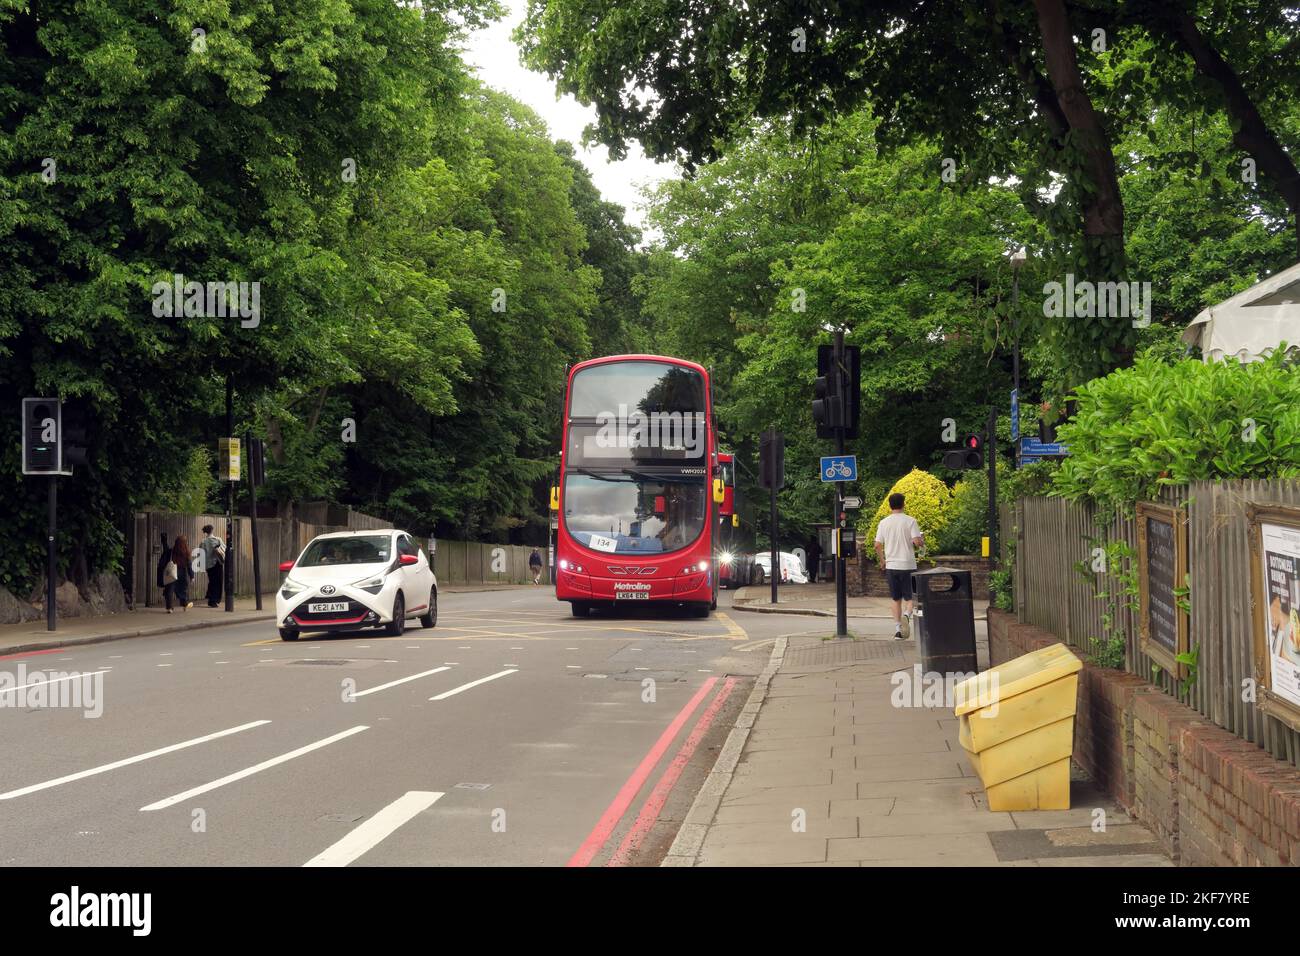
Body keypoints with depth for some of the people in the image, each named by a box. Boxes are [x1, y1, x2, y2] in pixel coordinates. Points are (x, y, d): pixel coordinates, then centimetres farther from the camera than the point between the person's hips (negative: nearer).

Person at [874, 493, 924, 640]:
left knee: (896, 599, 11)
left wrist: (882, 560, 20)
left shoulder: (883, 522, 3)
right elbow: (917, 541, -14)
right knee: (911, 597, 5)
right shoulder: (910, 521, -7)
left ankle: (898, 630, 8)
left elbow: (877, 545, 4)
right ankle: (907, 615, -24)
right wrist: (922, 541, 9)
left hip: (891, 566, 3)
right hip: (908, 565, -3)